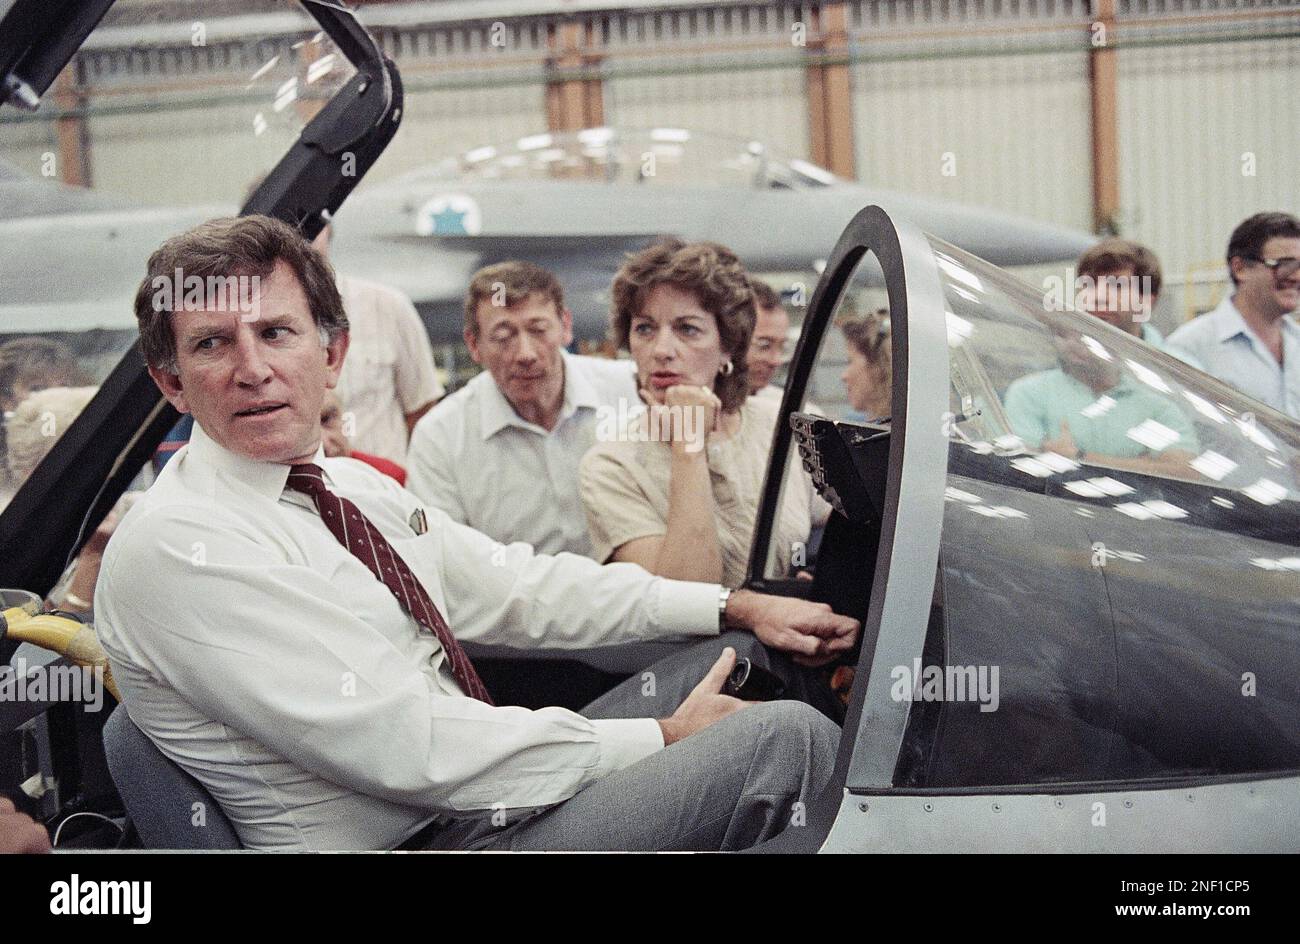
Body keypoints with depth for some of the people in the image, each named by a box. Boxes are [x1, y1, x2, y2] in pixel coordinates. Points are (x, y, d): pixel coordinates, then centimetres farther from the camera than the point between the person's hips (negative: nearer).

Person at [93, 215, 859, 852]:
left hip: (480, 788, 9)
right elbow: (405, 748, -24)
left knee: (749, 650, 15)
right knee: (785, 737, -17)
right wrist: (660, 740, -17)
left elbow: (514, 584, 15)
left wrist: (737, 607, 8)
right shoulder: (176, 548, -20)